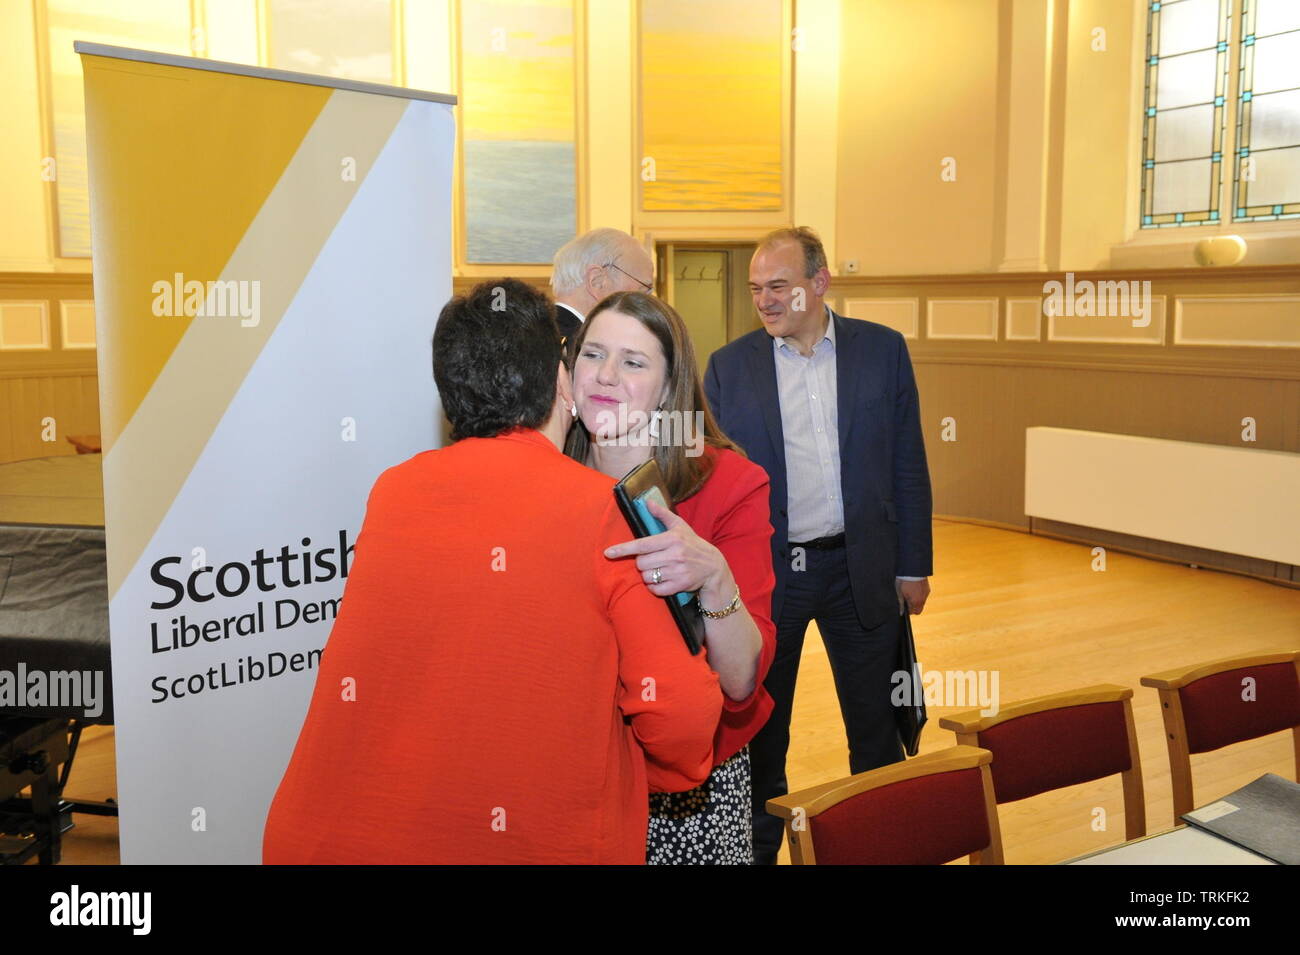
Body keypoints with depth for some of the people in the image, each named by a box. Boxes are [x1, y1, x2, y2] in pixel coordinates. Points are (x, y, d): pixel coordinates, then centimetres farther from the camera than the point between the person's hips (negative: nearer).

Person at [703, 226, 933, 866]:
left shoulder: (882, 350, 1)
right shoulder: (729, 366, -1)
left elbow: (908, 467, 4)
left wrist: (912, 566, 2)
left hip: (859, 569, 1)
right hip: (765, 573, 0)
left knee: (875, 725, 13)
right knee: (760, 731, 13)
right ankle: (758, 848, 31)